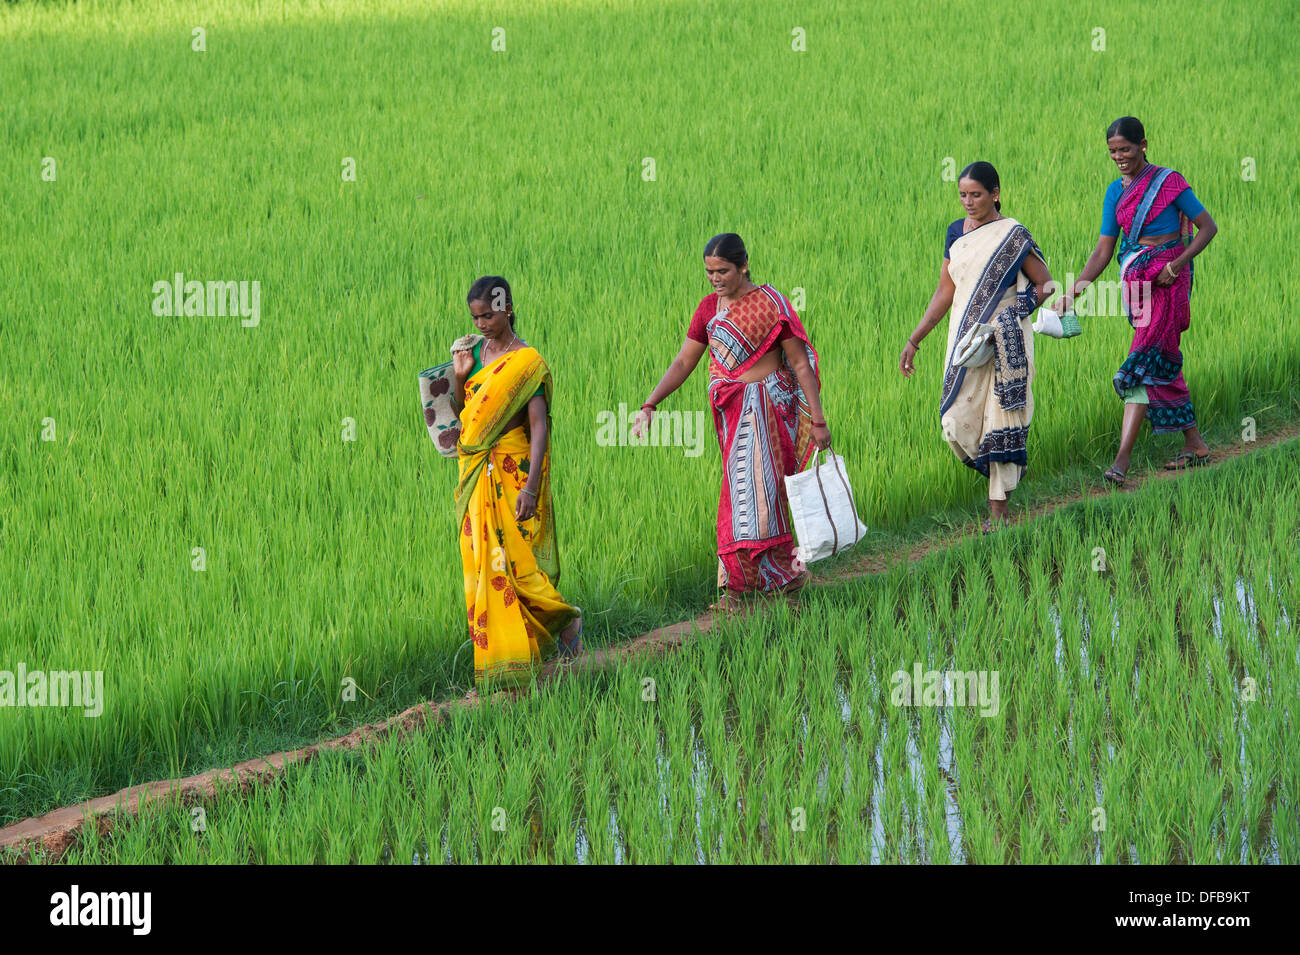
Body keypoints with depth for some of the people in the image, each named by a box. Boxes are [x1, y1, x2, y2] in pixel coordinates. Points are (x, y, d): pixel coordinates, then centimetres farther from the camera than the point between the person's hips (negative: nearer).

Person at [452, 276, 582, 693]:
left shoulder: (527, 362, -9)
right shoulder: (475, 353, 9)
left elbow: (539, 426, -14)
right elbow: (458, 416, 13)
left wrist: (531, 487, -22)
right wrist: (459, 376, -5)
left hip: (514, 472, -6)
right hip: (477, 472, 6)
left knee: (515, 560, -8)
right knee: (481, 562, 3)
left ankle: (564, 618, 16)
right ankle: (495, 657, 8)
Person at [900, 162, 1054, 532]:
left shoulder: (1013, 236, -6)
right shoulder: (956, 232, 10)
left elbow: (1045, 284, -2)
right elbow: (946, 292, 15)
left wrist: (1021, 306, -21)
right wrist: (914, 340, 12)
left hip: (1004, 344, -5)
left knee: (1001, 420, -5)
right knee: (957, 425, -1)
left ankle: (998, 509, 1)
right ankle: (998, 472, 26)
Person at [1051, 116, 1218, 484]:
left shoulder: (1169, 182, -6)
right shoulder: (1116, 192, 9)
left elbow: (1208, 227, -4)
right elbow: (1103, 251, 8)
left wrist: (1176, 265, -15)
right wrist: (1076, 288, -7)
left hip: (1167, 282, -6)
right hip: (1135, 281, 6)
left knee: (1144, 366, -13)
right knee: (1163, 368, 10)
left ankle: (1122, 460, -19)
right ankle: (1195, 444, 22)